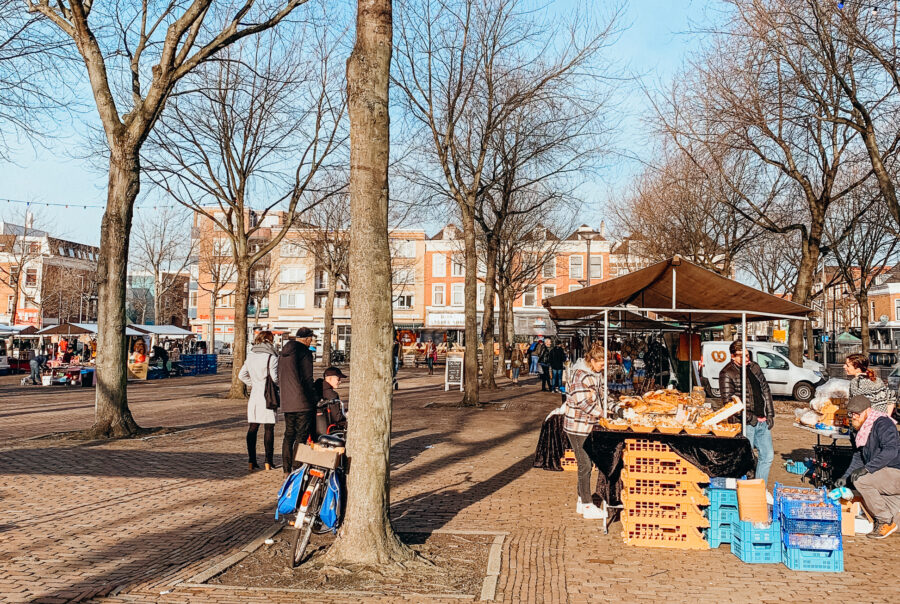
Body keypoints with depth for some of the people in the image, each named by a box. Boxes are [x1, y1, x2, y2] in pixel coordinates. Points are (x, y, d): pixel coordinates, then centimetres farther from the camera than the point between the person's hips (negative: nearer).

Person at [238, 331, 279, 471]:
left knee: (252, 428, 8)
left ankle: (252, 461, 8)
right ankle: (268, 462, 4)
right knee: (269, 429, 2)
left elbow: (242, 375, 13)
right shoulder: (271, 357, -12)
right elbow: (275, 378, -15)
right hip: (267, 396, -5)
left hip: (254, 395, 5)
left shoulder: (251, 355, 7)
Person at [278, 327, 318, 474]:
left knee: (289, 435, 14)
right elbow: (307, 379, -14)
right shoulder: (304, 352, -12)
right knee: (302, 436, -3)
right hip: (302, 402, -8)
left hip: (287, 401, 8)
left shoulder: (283, 353, 14)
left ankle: (287, 469, 18)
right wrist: (313, 398, -7)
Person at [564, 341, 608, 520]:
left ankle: (582, 501, 25)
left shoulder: (595, 374, 9)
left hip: (589, 426, 9)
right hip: (577, 427, -9)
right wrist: (602, 413, -16)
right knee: (585, 465, -3)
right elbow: (584, 402, -22)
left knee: (587, 464, 14)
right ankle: (588, 507, 5)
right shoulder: (580, 375, -20)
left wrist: (601, 410, 5)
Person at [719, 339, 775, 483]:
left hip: (762, 421, 7)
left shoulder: (754, 367, 11)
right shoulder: (727, 373, -11)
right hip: (745, 423, -7)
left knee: (768, 455, 12)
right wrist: (751, 418, -14)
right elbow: (729, 402, -15)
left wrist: (770, 415, 10)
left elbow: (766, 390, 17)